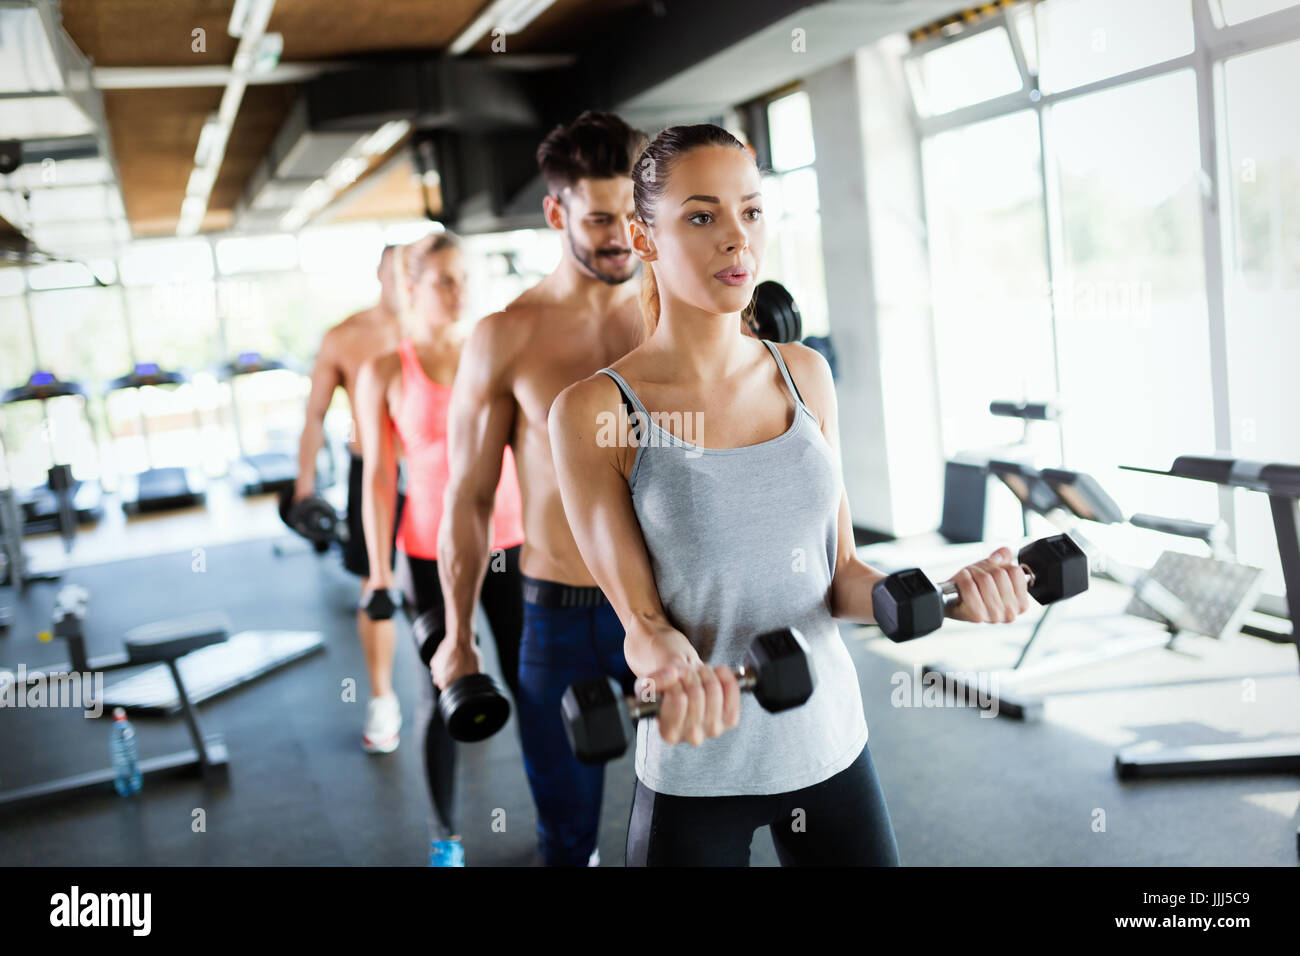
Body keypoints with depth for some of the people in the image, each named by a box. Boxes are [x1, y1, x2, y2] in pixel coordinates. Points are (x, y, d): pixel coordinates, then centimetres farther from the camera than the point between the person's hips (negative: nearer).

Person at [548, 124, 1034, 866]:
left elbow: (840, 572, 3)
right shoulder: (595, 412, -12)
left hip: (833, 742, 4)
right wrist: (669, 666, -32)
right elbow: (640, 612, -11)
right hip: (696, 774, -3)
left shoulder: (805, 375, 1)